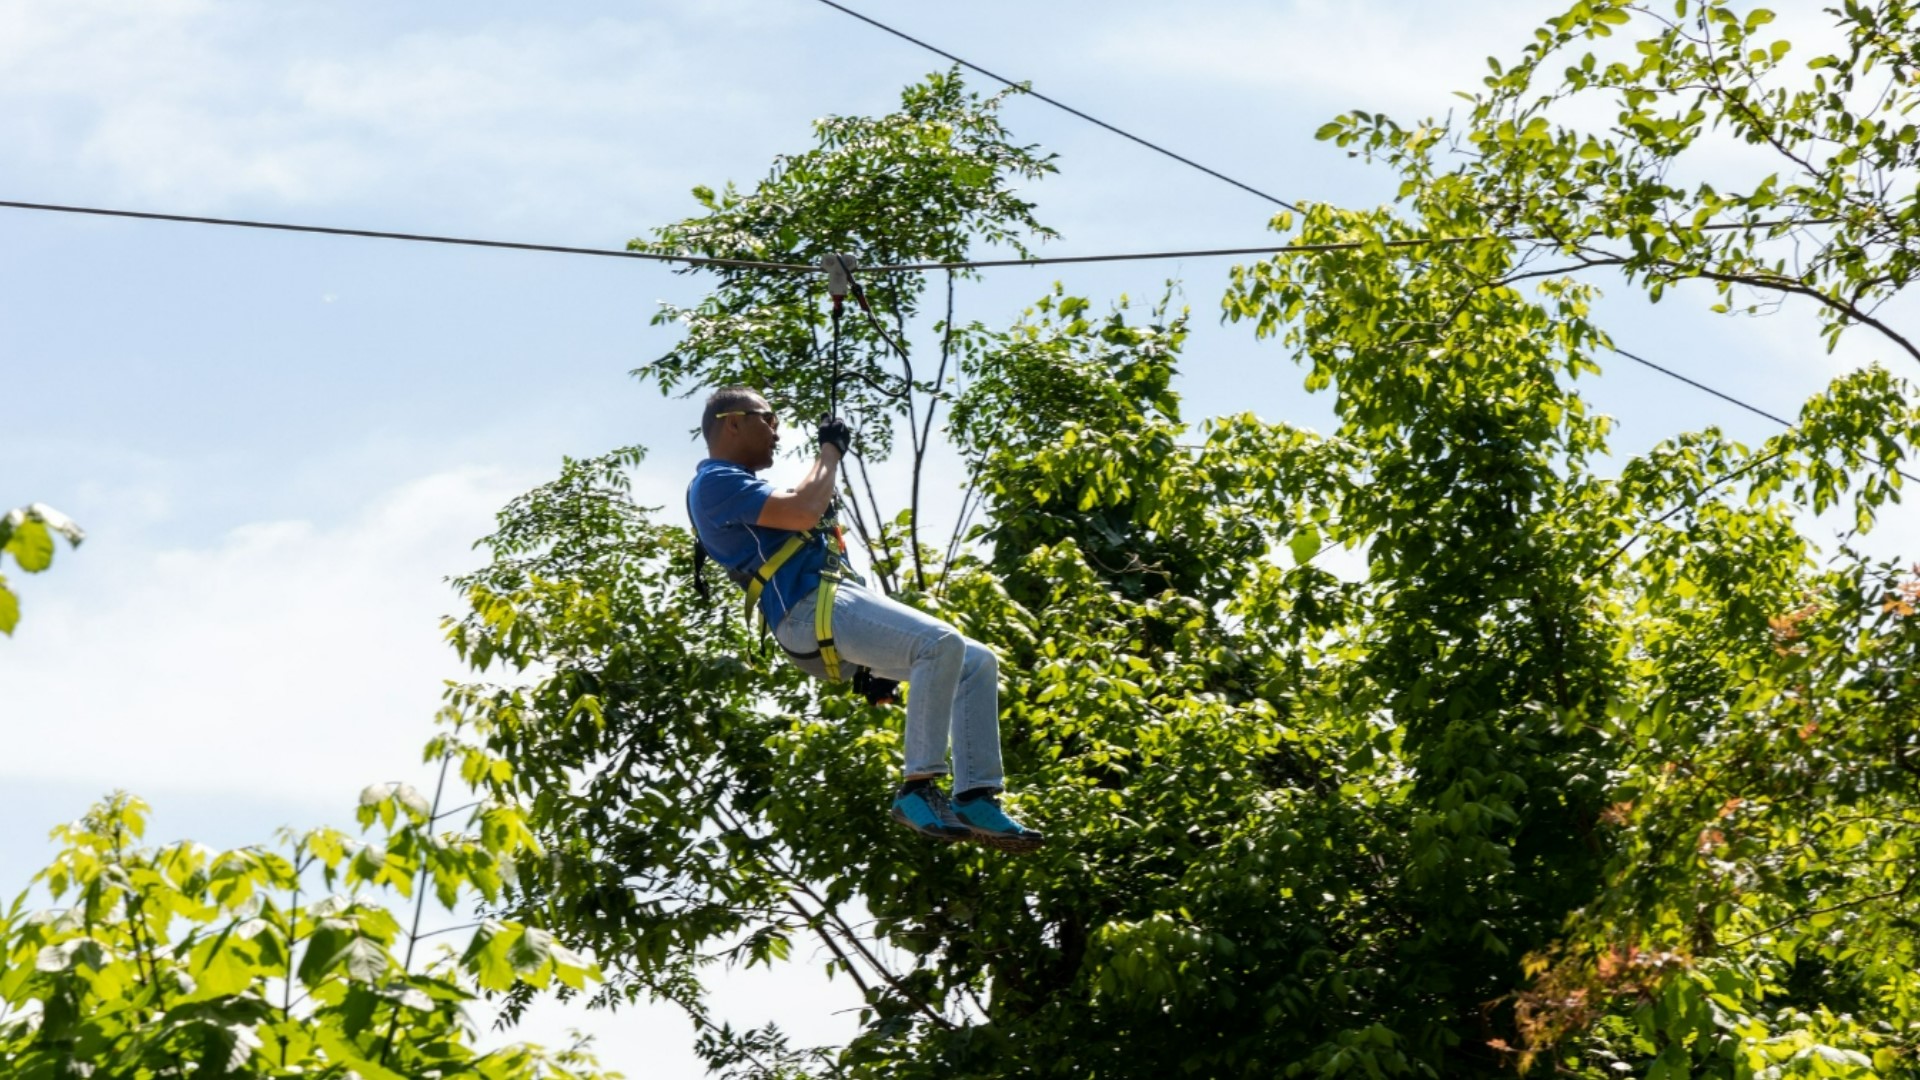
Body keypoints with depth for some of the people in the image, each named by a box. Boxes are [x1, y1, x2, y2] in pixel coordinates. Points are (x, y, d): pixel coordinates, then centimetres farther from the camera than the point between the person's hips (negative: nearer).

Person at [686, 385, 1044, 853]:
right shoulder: (714, 482, -3)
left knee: (977, 663, 3)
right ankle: (918, 788, -29)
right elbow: (803, 512, -17)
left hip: (840, 601, 11)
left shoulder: (739, 486, 30)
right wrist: (830, 449, -3)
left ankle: (975, 800, -5)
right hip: (811, 609, -11)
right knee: (942, 644, -30)